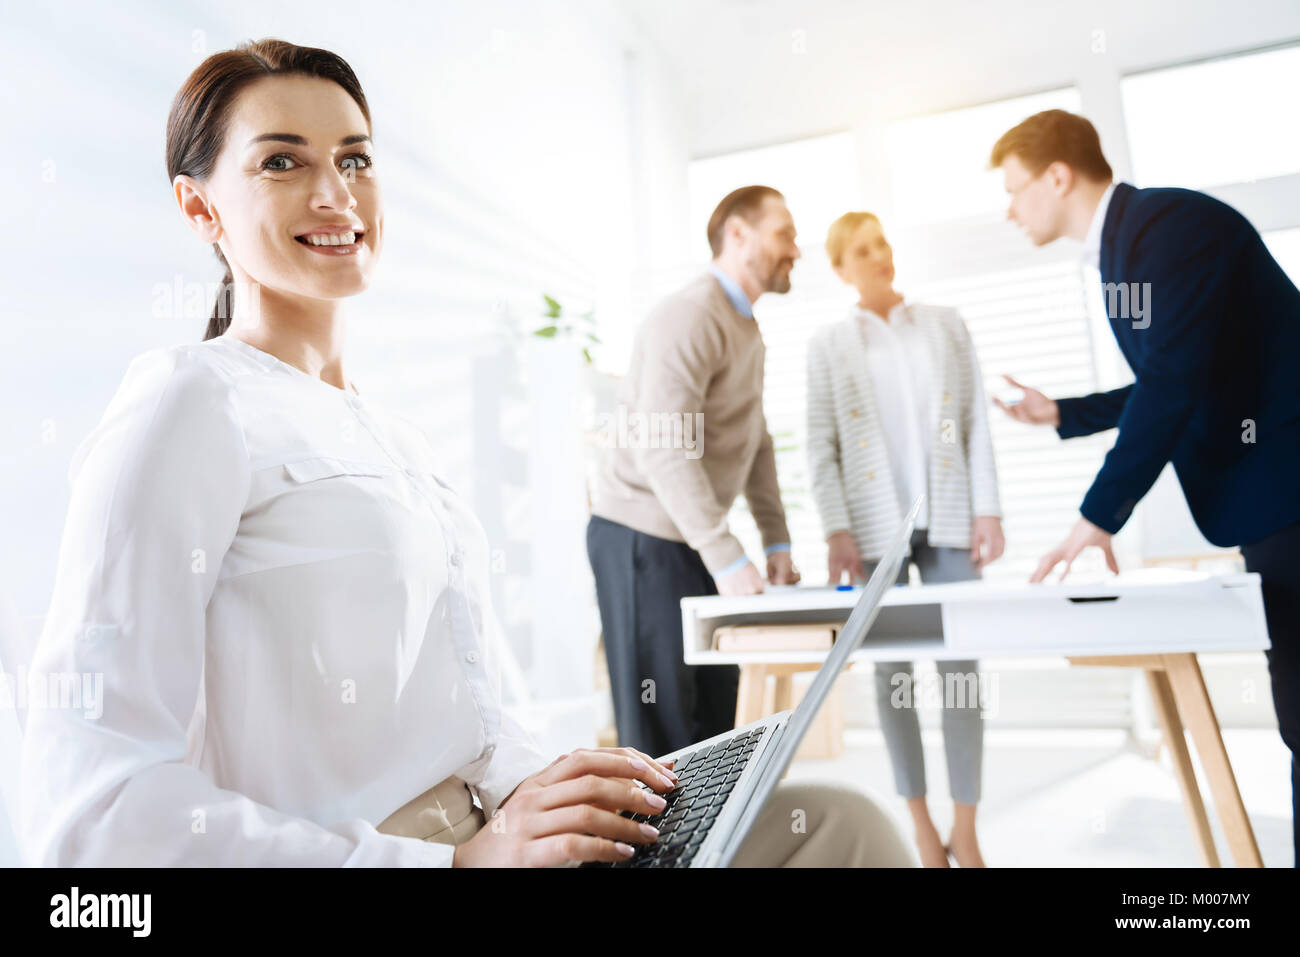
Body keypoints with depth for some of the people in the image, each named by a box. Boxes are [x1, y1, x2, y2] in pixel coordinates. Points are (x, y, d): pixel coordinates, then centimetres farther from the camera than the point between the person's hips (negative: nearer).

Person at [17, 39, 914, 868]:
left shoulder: (396, 437, 16)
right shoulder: (194, 401, -9)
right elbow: (90, 806, -17)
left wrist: (544, 783, -1)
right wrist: (453, 860, -22)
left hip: (484, 828, 8)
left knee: (839, 820, -8)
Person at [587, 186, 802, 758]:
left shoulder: (745, 329, 18)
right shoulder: (690, 318, -16)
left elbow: (755, 442, 20)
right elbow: (663, 450, -25)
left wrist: (777, 541, 12)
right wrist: (728, 560, -26)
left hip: (692, 543, 10)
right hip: (641, 541, -10)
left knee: (717, 707, 12)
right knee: (661, 728, -4)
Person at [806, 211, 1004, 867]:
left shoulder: (945, 324, 11)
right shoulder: (828, 345, 7)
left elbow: (977, 422, 7)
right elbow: (821, 448, 1)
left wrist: (987, 508, -2)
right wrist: (835, 530, -9)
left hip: (948, 518, 1)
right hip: (875, 524, -1)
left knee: (959, 666, -1)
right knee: (892, 668, 2)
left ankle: (965, 834, 9)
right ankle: (923, 828, 14)